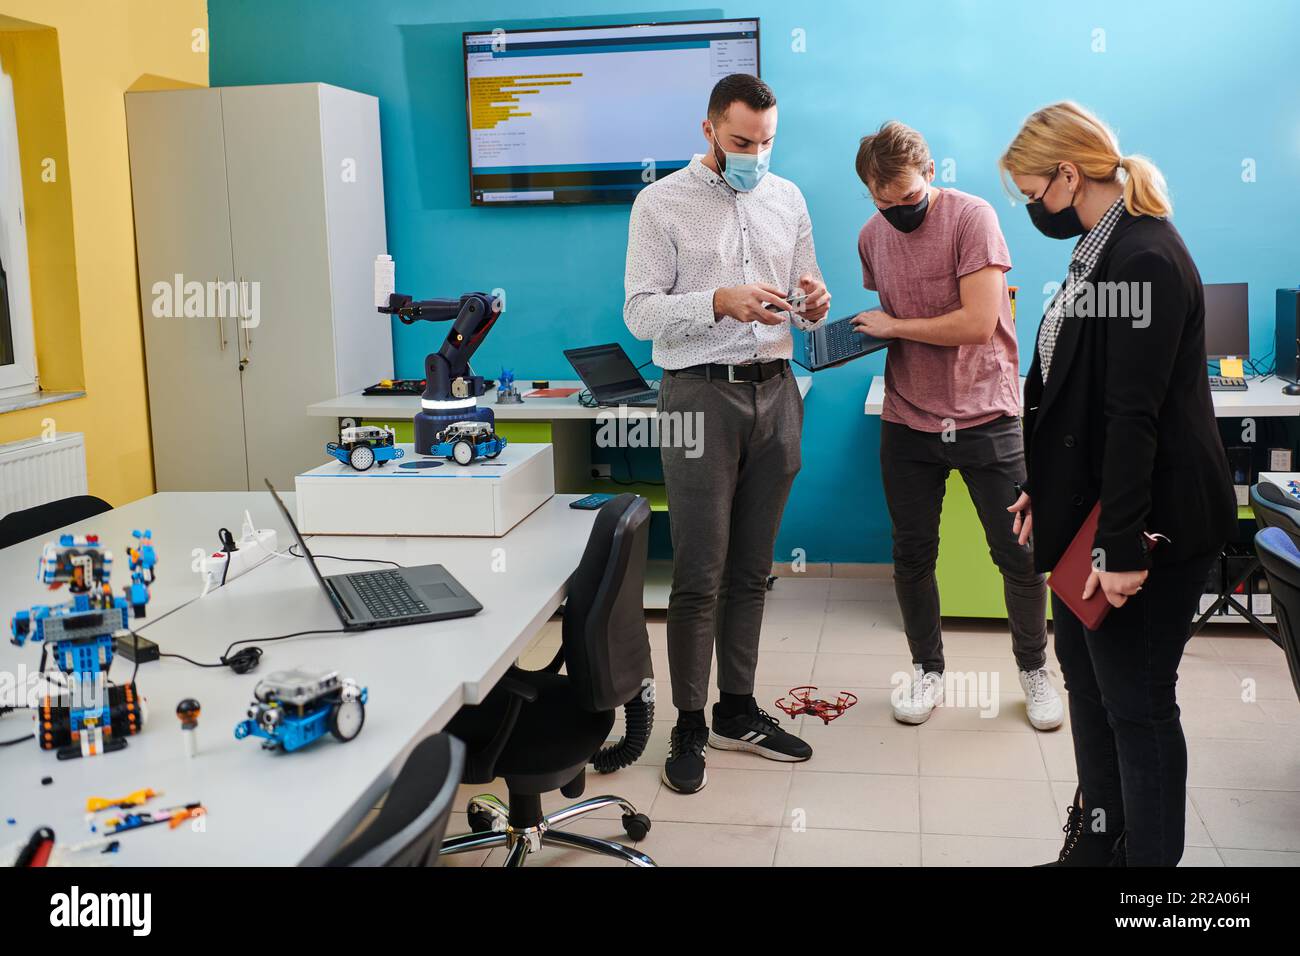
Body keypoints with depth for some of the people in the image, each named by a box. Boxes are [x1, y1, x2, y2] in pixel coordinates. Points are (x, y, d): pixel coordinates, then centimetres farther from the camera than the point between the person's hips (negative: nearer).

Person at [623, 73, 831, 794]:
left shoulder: (786, 198, 12)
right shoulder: (662, 203, -2)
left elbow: (804, 302, 17)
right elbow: (640, 312, -9)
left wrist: (814, 304, -8)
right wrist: (720, 302, -24)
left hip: (775, 390, 5)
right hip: (700, 392, -4)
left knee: (752, 569, 11)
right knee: (699, 575, -3)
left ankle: (737, 712, 23)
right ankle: (688, 727, 9)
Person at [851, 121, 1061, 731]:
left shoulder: (971, 217, -12)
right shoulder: (872, 236, 5)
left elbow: (978, 323, -20)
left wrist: (893, 326, -12)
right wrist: (862, 336, -1)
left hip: (984, 417, -4)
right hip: (908, 421, 4)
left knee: (1019, 553, 4)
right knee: (912, 555, 10)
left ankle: (1034, 668, 27)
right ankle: (927, 670, 29)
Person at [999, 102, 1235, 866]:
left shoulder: (1145, 259, -19)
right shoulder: (1102, 250, 12)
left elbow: (1134, 416, -23)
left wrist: (1124, 545, -23)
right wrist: (1043, 487, 16)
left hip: (1149, 521, -10)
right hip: (1089, 507, 10)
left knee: (1136, 702, 0)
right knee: (1087, 676, 18)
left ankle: (1149, 854, 14)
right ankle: (1097, 842, 33)